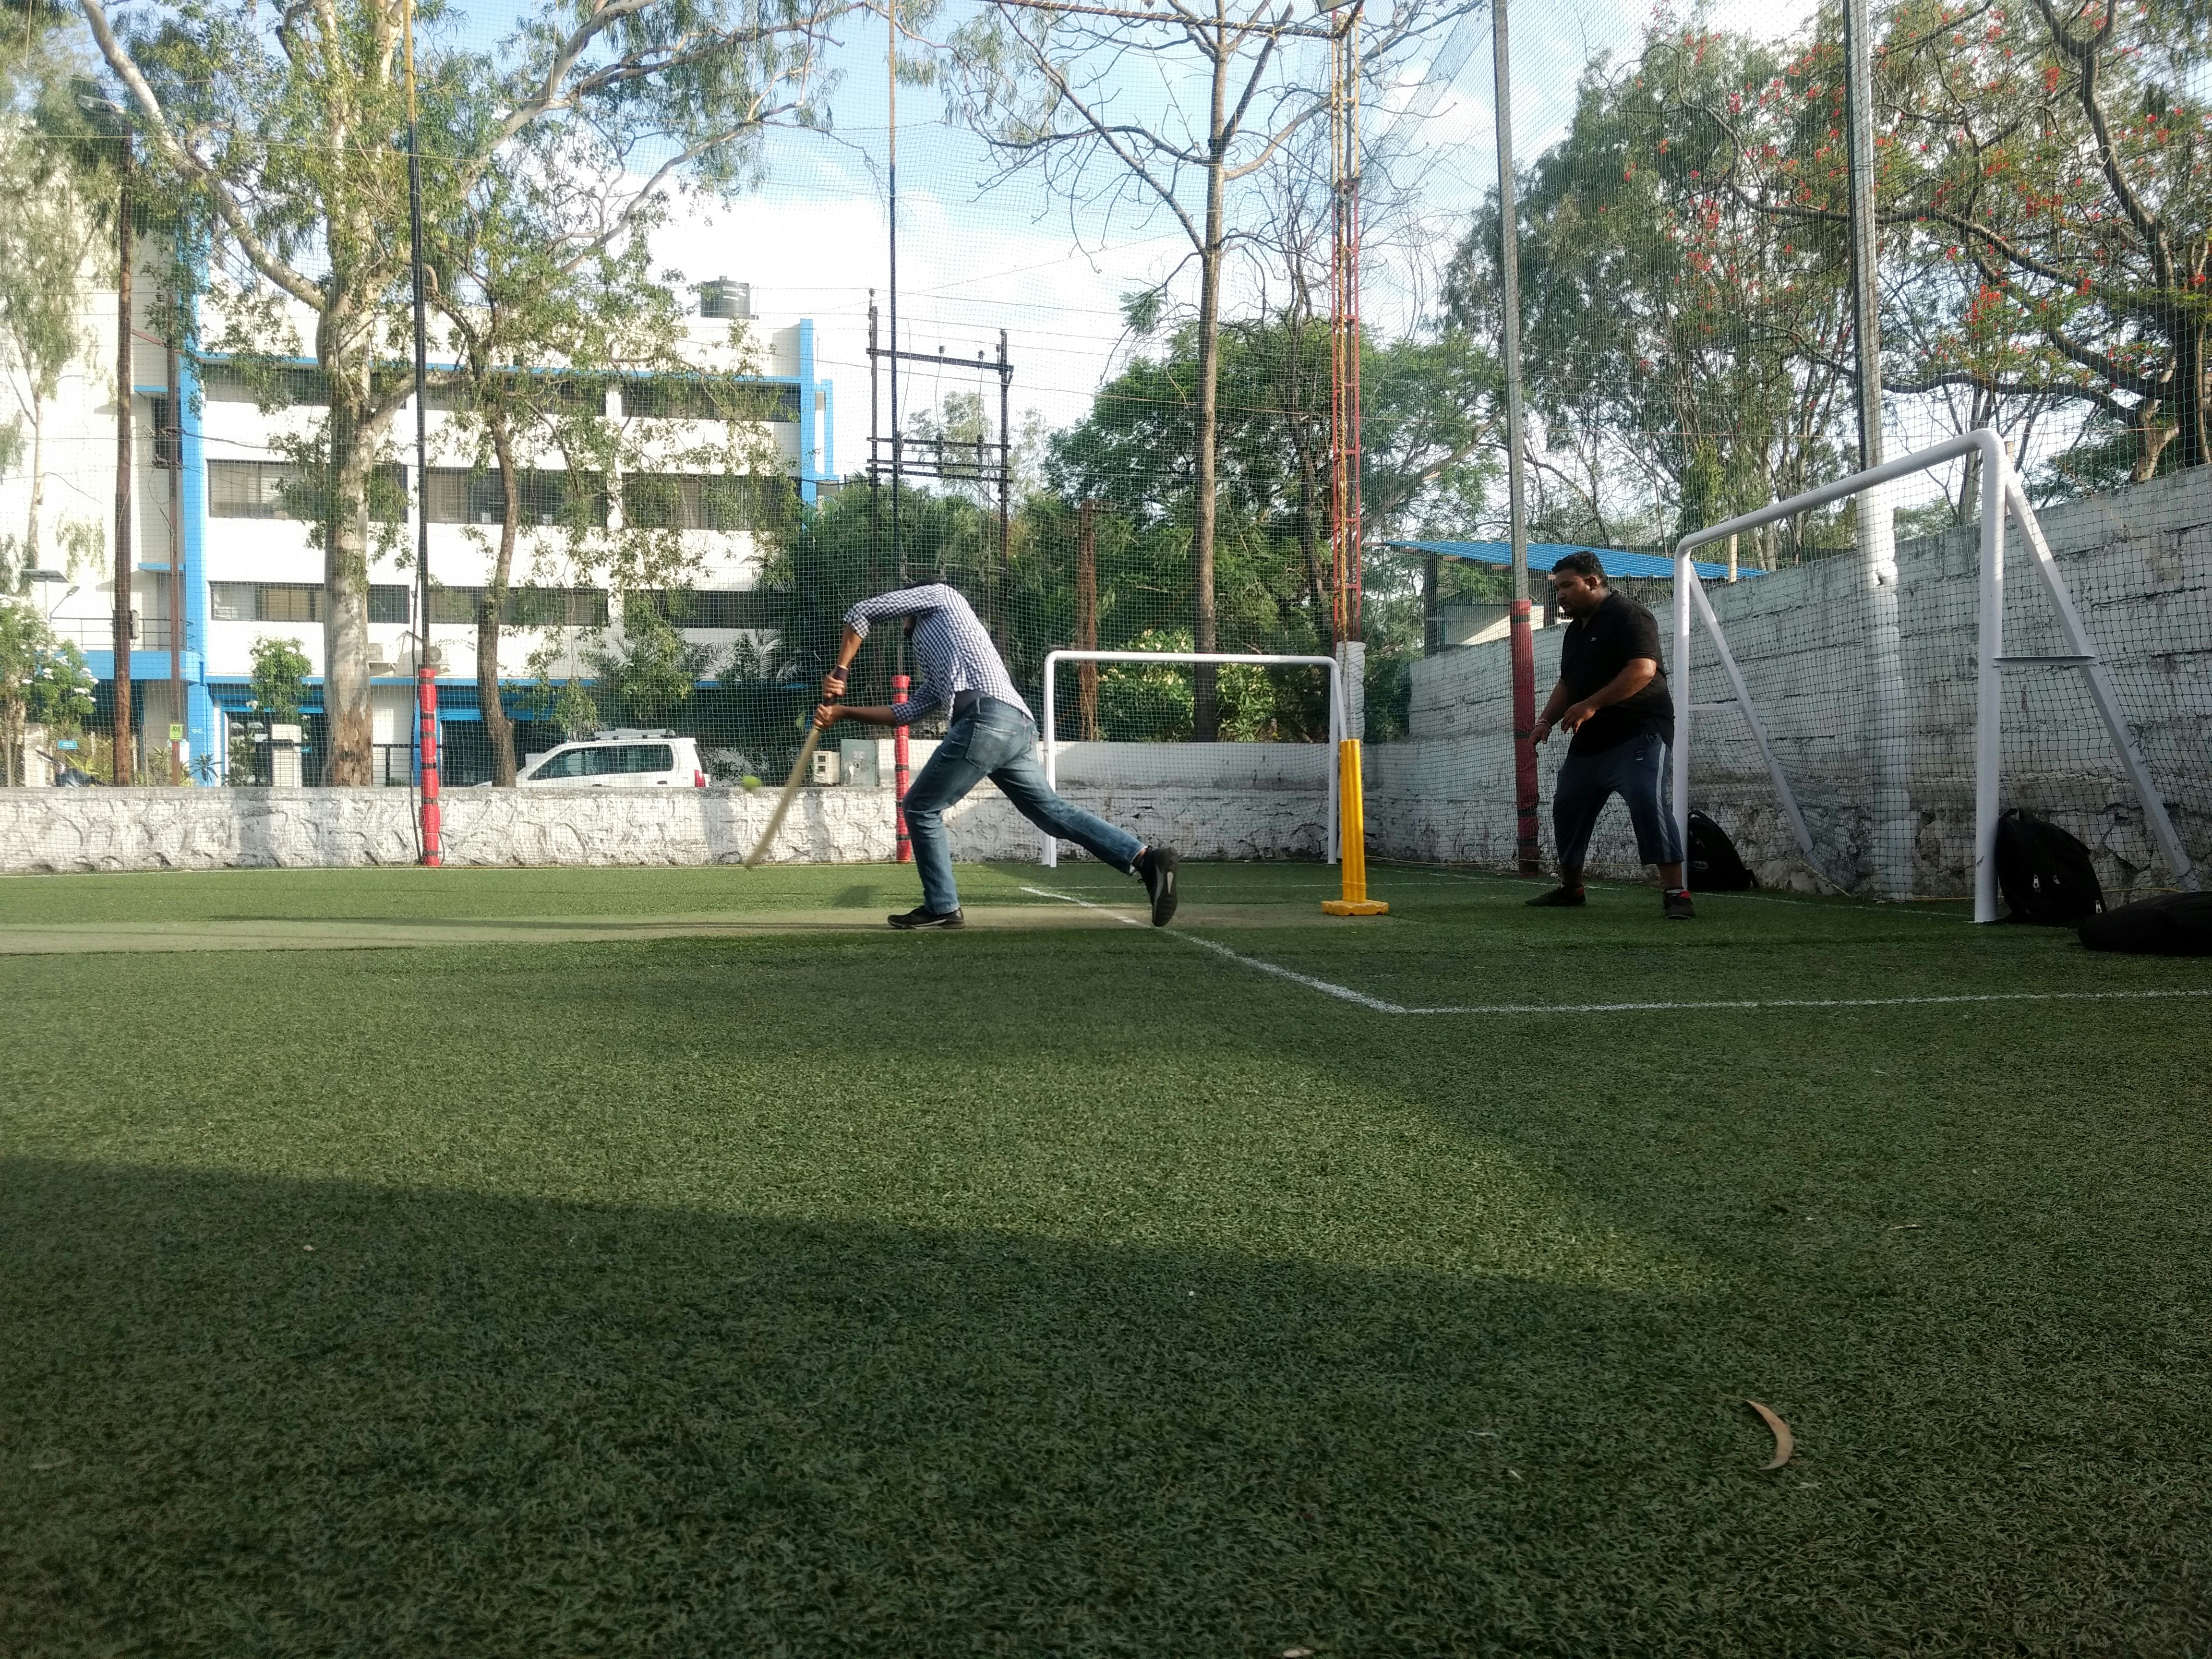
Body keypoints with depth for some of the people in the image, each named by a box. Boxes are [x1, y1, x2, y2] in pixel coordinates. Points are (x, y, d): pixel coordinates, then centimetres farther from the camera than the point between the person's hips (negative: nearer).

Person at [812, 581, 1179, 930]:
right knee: (1049, 809, 5)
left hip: (988, 719, -8)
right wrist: (842, 711, 32)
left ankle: (942, 908, 5)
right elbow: (905, 713, 35)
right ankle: (1146, 858, -3)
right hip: (1018, 727, 9)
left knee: (921, 808, 3)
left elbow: (862, 613, 17)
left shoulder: (941, 595, 21)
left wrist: (840, 671, 18)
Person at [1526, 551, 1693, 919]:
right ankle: (1570, 887, 29)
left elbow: (1643, 669, -23)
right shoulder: (1575, 630, 18)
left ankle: (1675, 892, -23)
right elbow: (1567, 684, 23)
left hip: (1636, 733, -9)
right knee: (1568, 807, 14)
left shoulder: (1628, 615, -10)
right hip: (1590, 740, 10)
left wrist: (1591, 705, -27)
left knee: (1646, 802, -24)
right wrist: (1546, 720, 5)